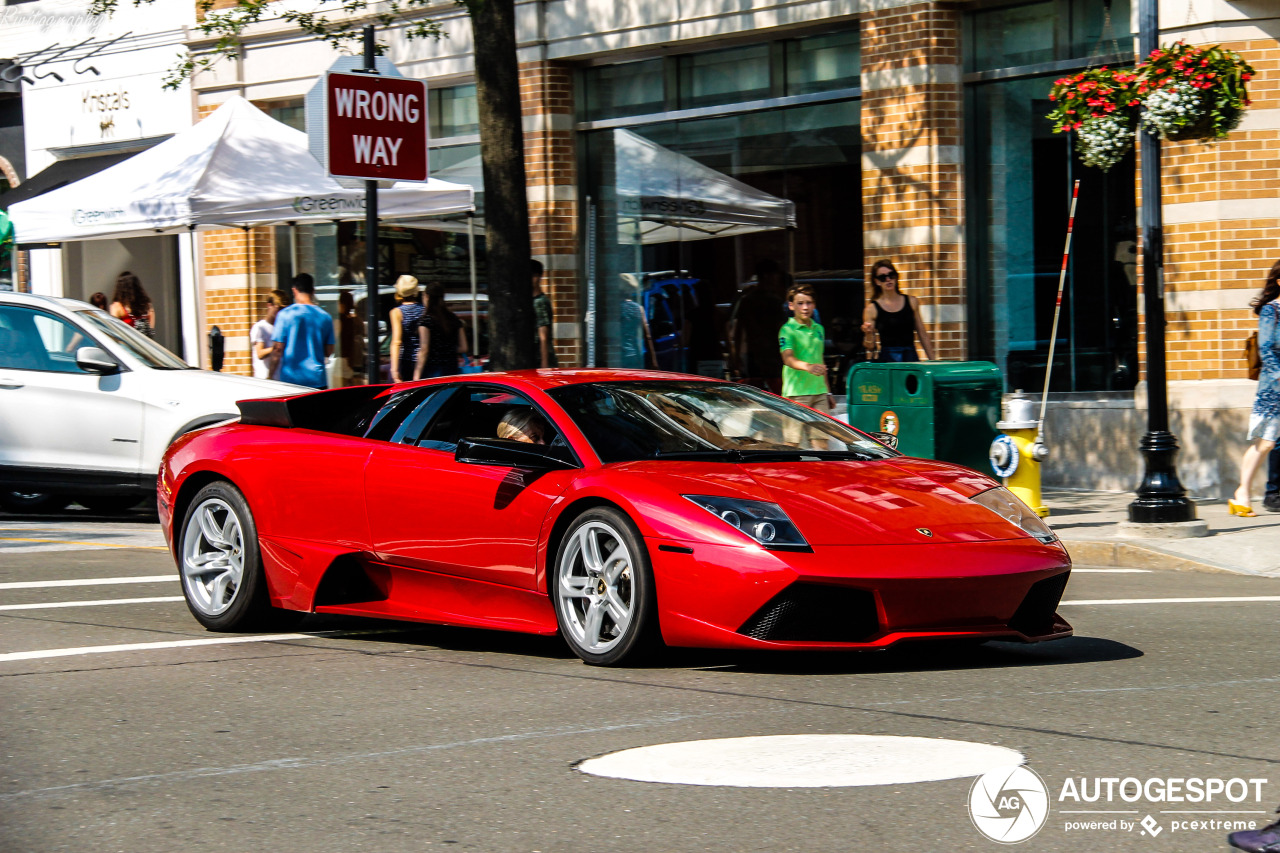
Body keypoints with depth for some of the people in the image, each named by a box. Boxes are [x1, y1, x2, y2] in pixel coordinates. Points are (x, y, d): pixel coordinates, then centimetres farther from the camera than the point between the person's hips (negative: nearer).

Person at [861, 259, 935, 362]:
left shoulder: (912, 302, 10)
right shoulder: (872, 309, 2)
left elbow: (923, 335, 16)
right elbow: (870, 348, 4)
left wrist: (932, 362, 13)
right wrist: (868, 334, -16)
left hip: (911, 357, 2)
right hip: (886, 360, -2)